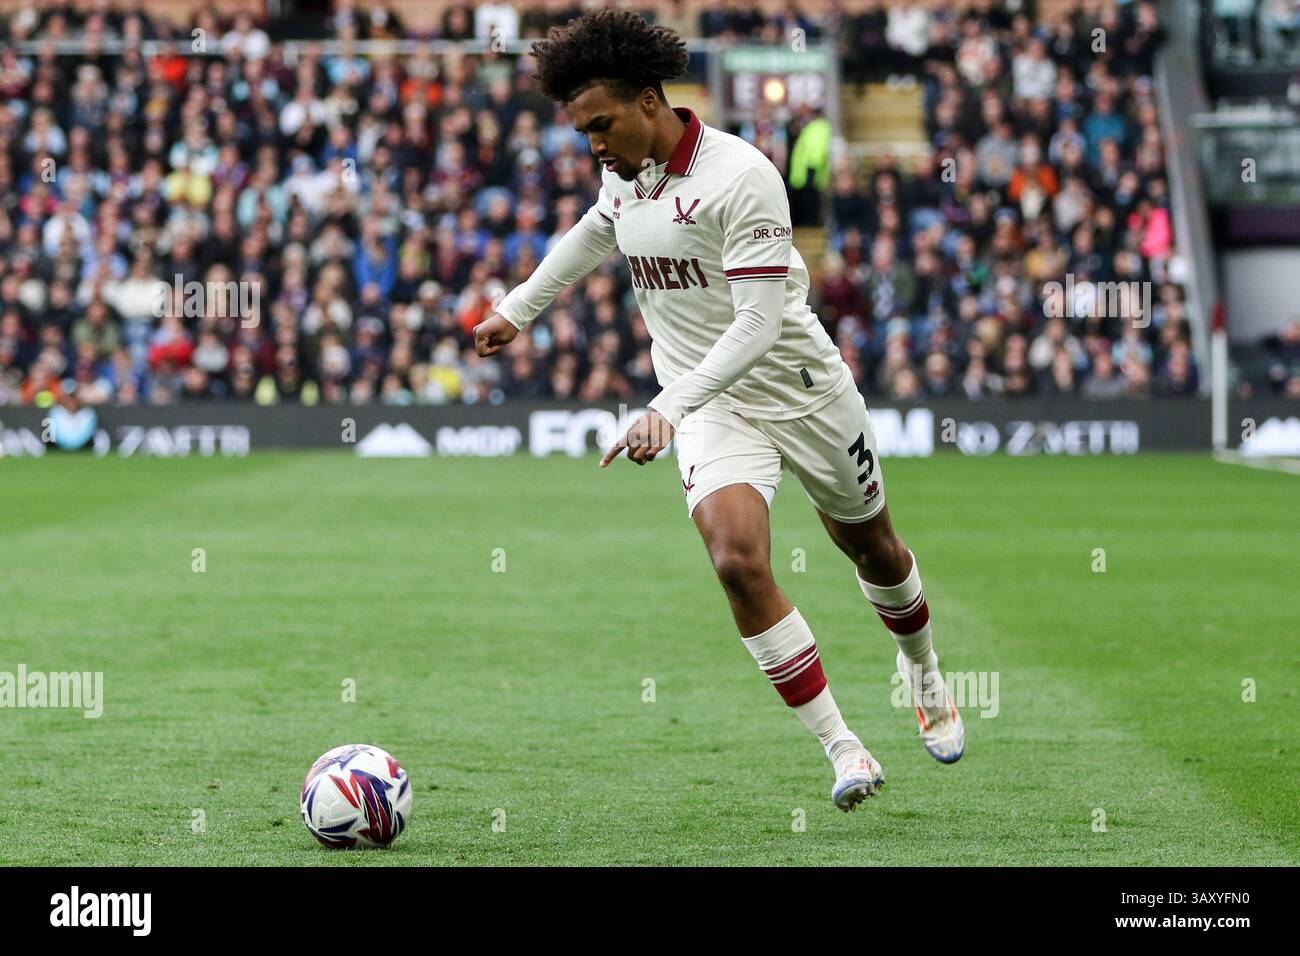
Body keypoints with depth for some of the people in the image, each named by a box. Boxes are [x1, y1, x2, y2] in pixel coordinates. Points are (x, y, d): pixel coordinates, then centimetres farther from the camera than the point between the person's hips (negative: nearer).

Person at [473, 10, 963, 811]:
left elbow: (757, 325, -30)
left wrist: (668, 408, -38)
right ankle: (844, 752, -15)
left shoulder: (741, 176, -24)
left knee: (871, 546, 17)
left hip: (801, 386, -4)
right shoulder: (624, 172, -2)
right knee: (739, 561, -21)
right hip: (710, 407, 4)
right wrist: (515, 310, 31)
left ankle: (925, 677, 50)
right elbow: (594, 233, 24)